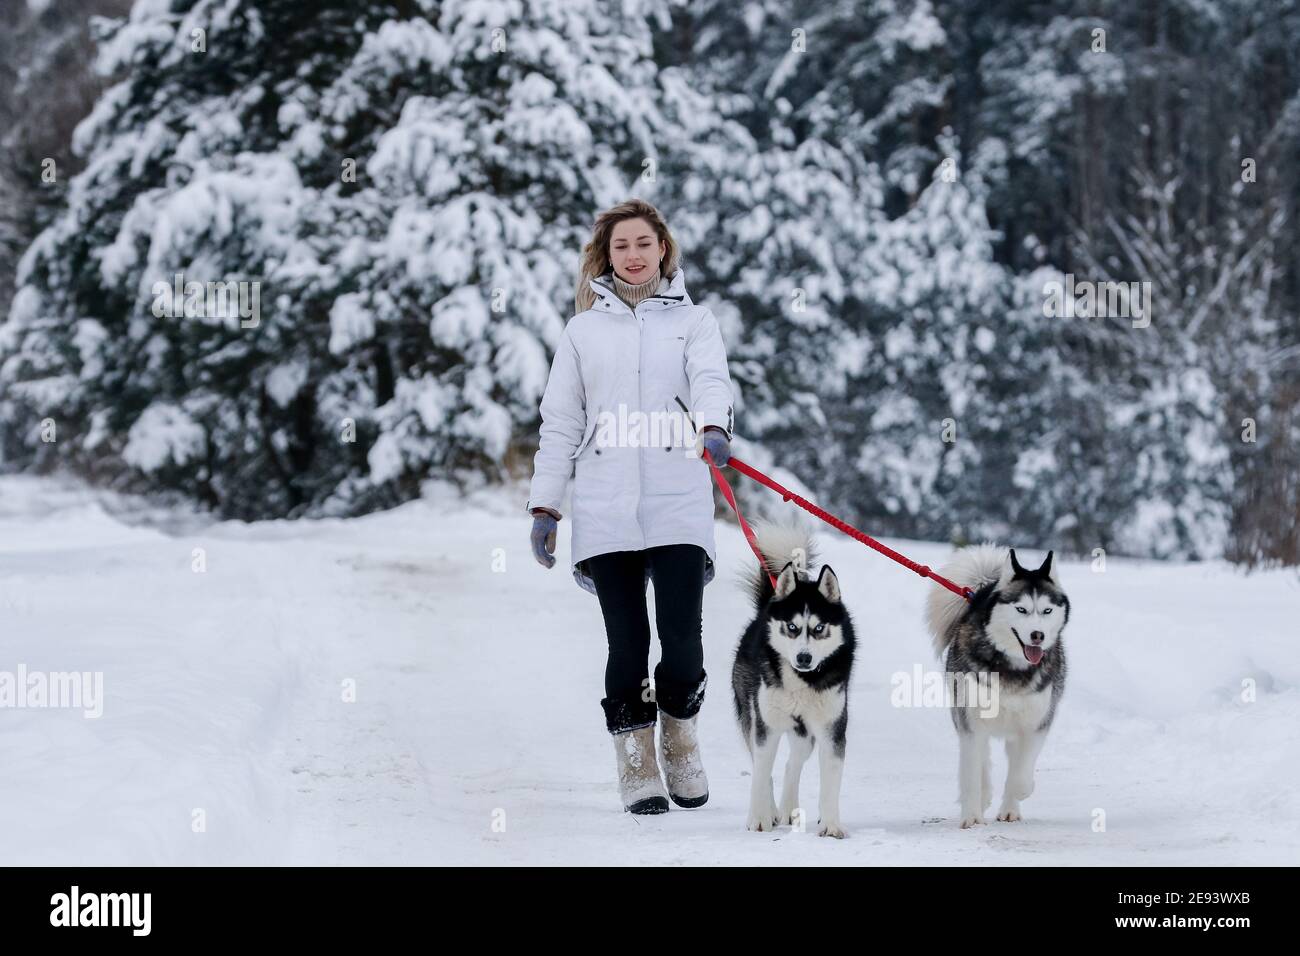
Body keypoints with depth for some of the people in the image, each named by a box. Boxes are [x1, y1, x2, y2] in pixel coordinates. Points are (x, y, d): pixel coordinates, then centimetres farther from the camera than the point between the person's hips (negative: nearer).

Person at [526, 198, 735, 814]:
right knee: (627, 642, -1)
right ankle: (636, 768, 10)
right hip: (604, 510, 1)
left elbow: (712, 382, -9)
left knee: (683, 638, -8)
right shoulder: (584, 331, 15)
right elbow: (559, 423, 15)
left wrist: (714, 427, -31)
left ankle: (680, 743, 17)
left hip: (678, 507, -1)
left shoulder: (692, 322, 11)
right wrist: (544, 506, 10)